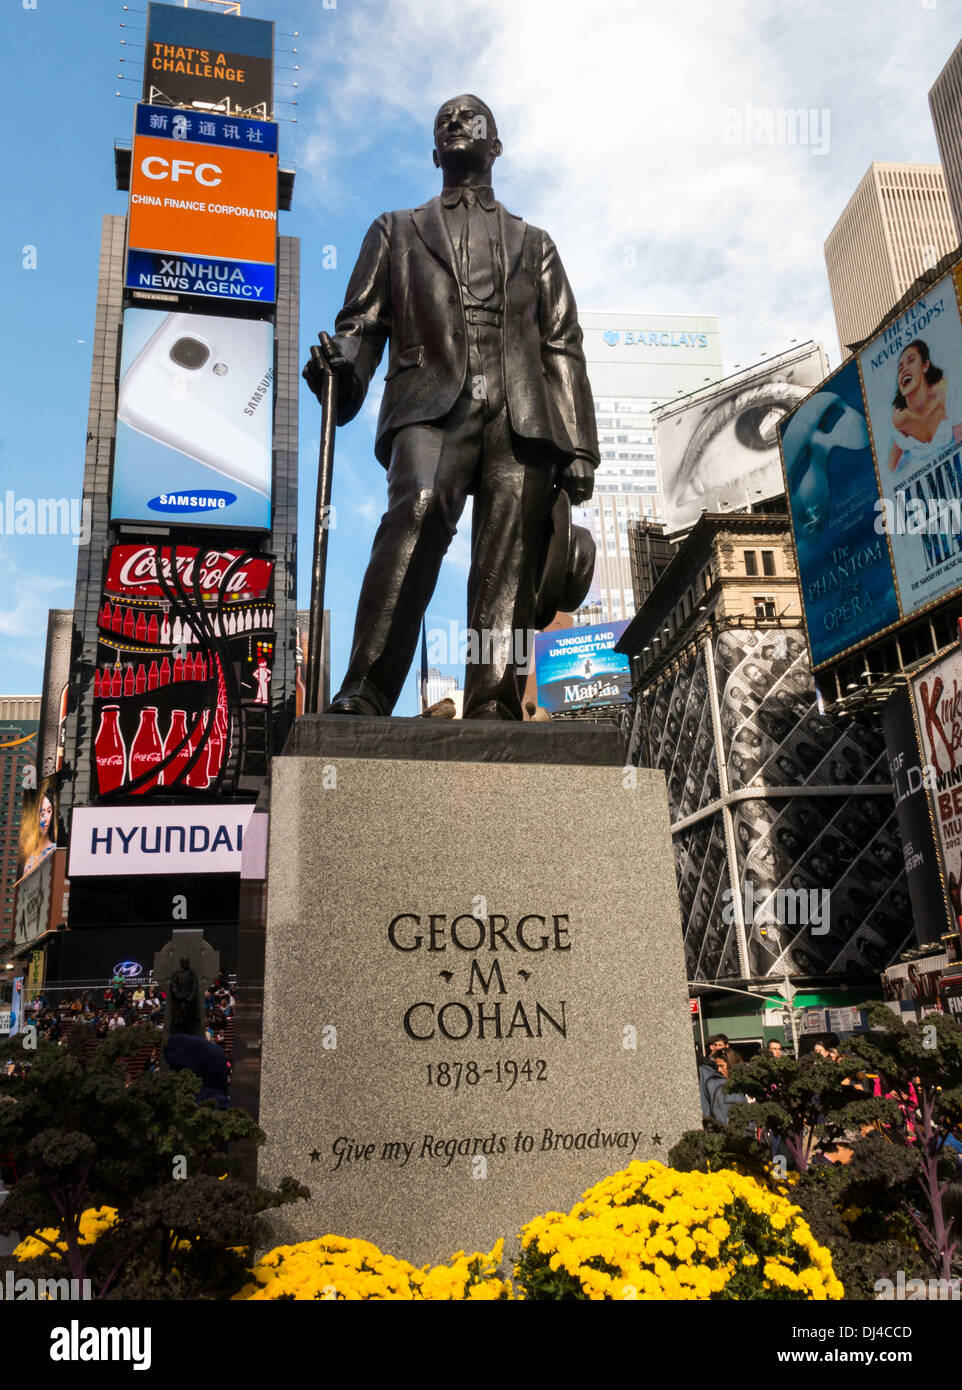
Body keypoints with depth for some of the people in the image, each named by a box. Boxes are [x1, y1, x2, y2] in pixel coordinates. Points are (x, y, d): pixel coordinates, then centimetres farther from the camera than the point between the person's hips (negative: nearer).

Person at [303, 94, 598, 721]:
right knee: (418, 509, -32)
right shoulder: (397, 231, 29)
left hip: (521, 418, 2)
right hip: (432, 406, -2)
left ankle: (493, 724, -17)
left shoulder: (533, 243, 30)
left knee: (509, 572, -13)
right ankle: (364, 697, -37)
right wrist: (341, 365, -10)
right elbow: (363, 320, 16)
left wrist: (579, 448, 6)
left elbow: (564, 348, 20)